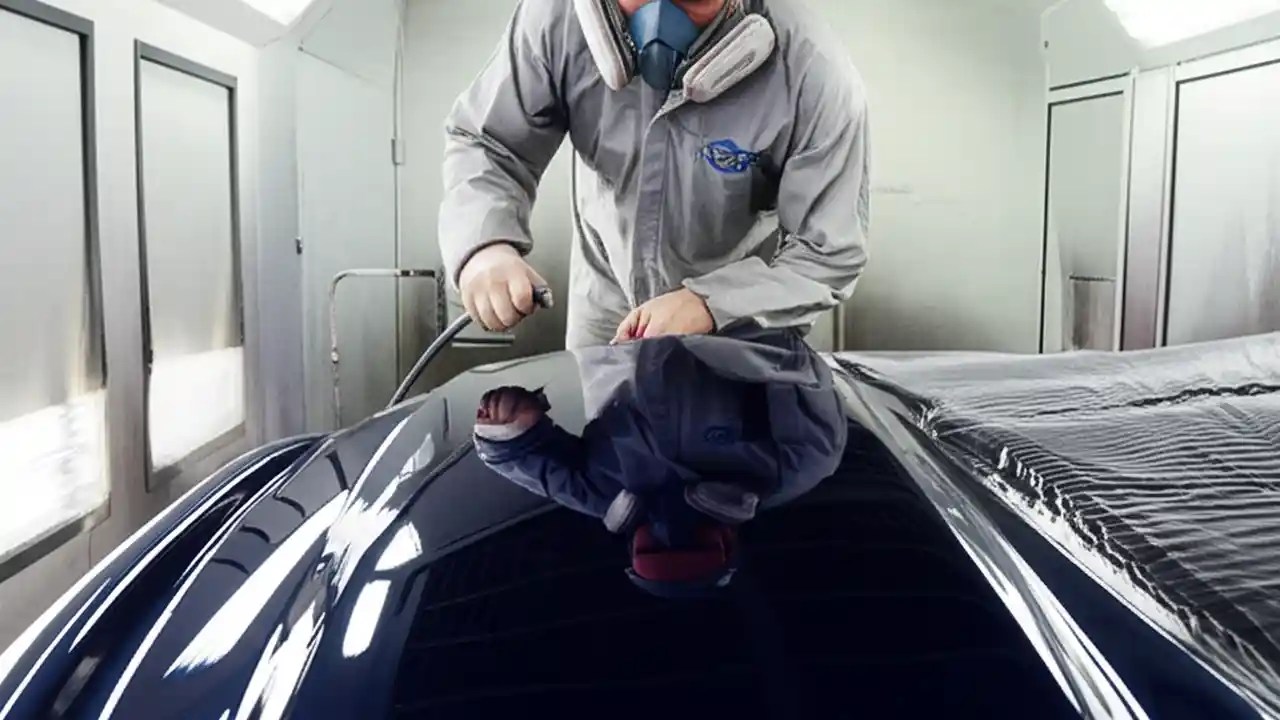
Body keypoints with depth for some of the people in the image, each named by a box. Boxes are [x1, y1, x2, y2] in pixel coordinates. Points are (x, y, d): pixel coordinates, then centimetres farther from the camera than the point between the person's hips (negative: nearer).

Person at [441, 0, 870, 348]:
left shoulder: (815, 74, -32)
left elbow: (829, 255, -25)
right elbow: (484, 141, -15)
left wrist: (710, 304, -42)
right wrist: (483, 244, -37)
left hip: (745, 312, -2)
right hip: (604, 302, 3)